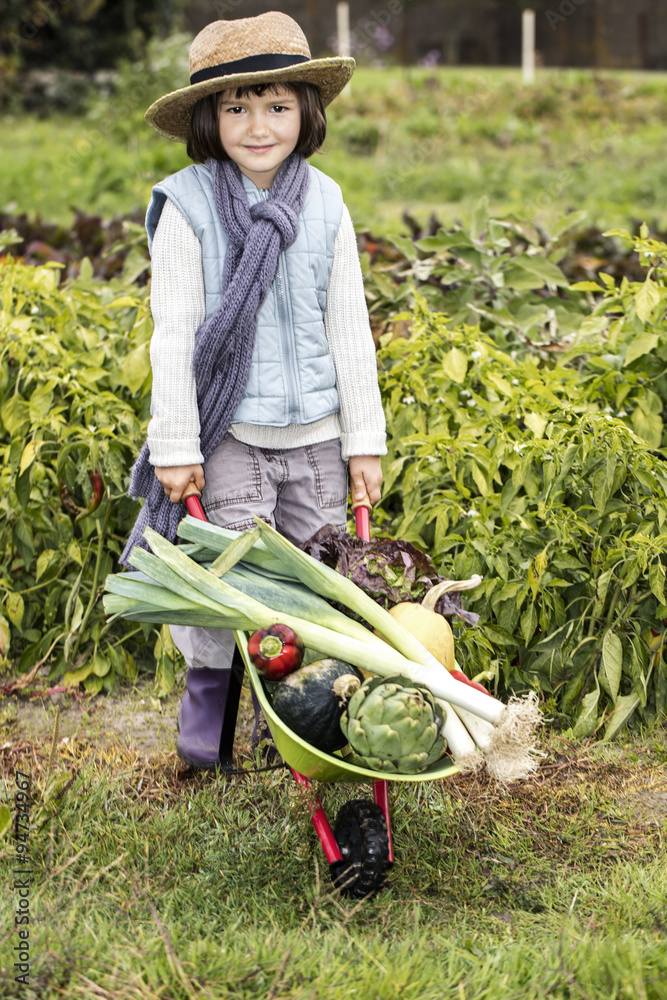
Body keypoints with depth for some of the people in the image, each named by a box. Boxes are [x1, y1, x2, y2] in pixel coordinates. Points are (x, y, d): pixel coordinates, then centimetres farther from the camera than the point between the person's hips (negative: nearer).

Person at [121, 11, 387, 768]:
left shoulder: (324, 204, 2)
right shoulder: (186, 206, -9)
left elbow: (349, 328, 6)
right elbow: (173, 332, -7)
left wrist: (365, 439, 5)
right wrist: (175, 445, -8)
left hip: (315, 429, 3)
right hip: (228, 429, -3)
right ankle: (207, 694, 18)